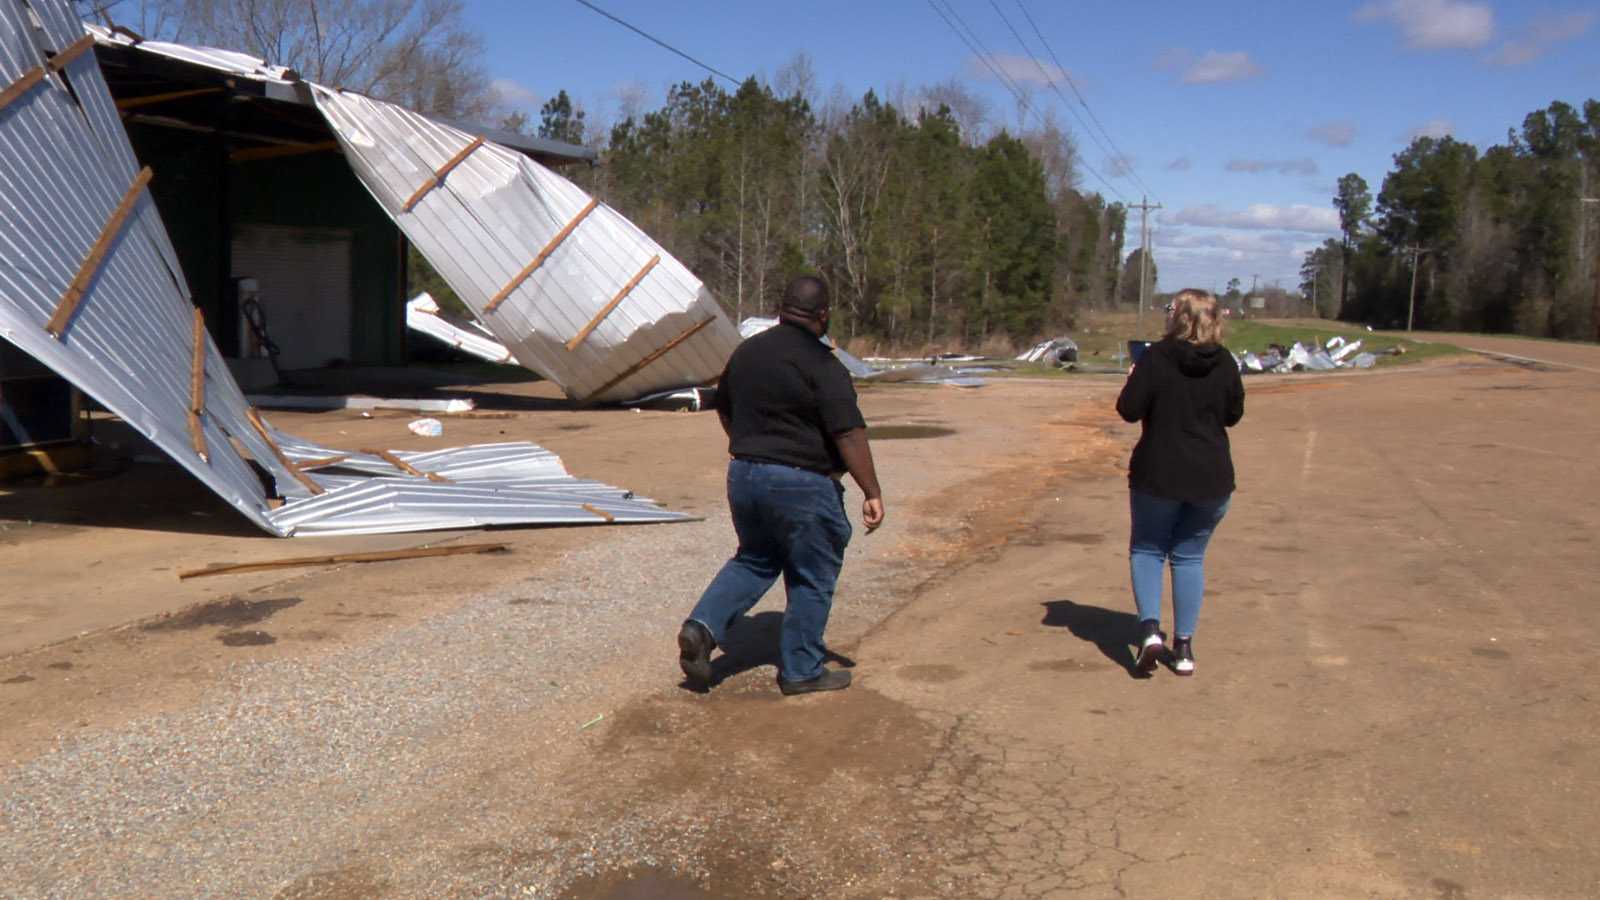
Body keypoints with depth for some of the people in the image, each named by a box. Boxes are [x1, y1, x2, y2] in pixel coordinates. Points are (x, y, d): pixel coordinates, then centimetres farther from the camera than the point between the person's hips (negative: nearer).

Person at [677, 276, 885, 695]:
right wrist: (872, 493, -16)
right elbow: (850, 434, -19)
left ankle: (702, 627, 4)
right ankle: (801, 671, 16)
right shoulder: (822, 365, -15)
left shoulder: (746, 352, 8)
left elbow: (724, 409, 19)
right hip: (802, 485, -7)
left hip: (743, 474, 7)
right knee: (811, 579, 8)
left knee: (755, 559, 23)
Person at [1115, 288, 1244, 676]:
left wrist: (1134, 381, 7)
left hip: (1158, 474, -3)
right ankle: (1184, 647, 14)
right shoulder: (1225, 363, 0)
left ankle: (1150, 629, -5)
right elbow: (1234, 414, 10)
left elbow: (1129, 409, -12)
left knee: (1146, 550, 14)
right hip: (1212, 478, 3)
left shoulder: (1157, 357, -12)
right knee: (1190, 557, 14)